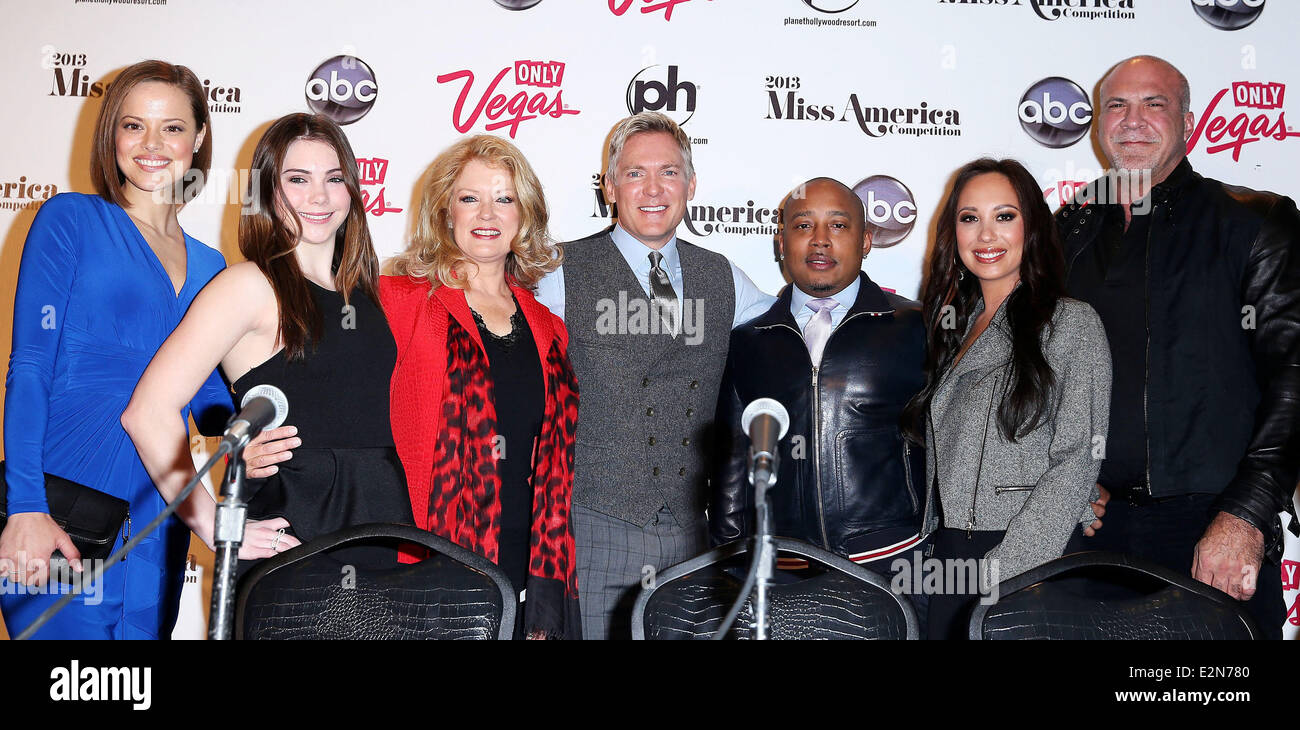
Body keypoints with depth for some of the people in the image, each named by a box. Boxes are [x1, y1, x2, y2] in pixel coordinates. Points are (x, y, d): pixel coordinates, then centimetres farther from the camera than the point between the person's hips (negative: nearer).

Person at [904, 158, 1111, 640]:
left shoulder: (1072, 324, -4)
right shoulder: (952, 327, 14)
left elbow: (1076, 462, -12)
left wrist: (1002, 567, -19)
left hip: (1034, 560, -5)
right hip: (949, 555, 5)